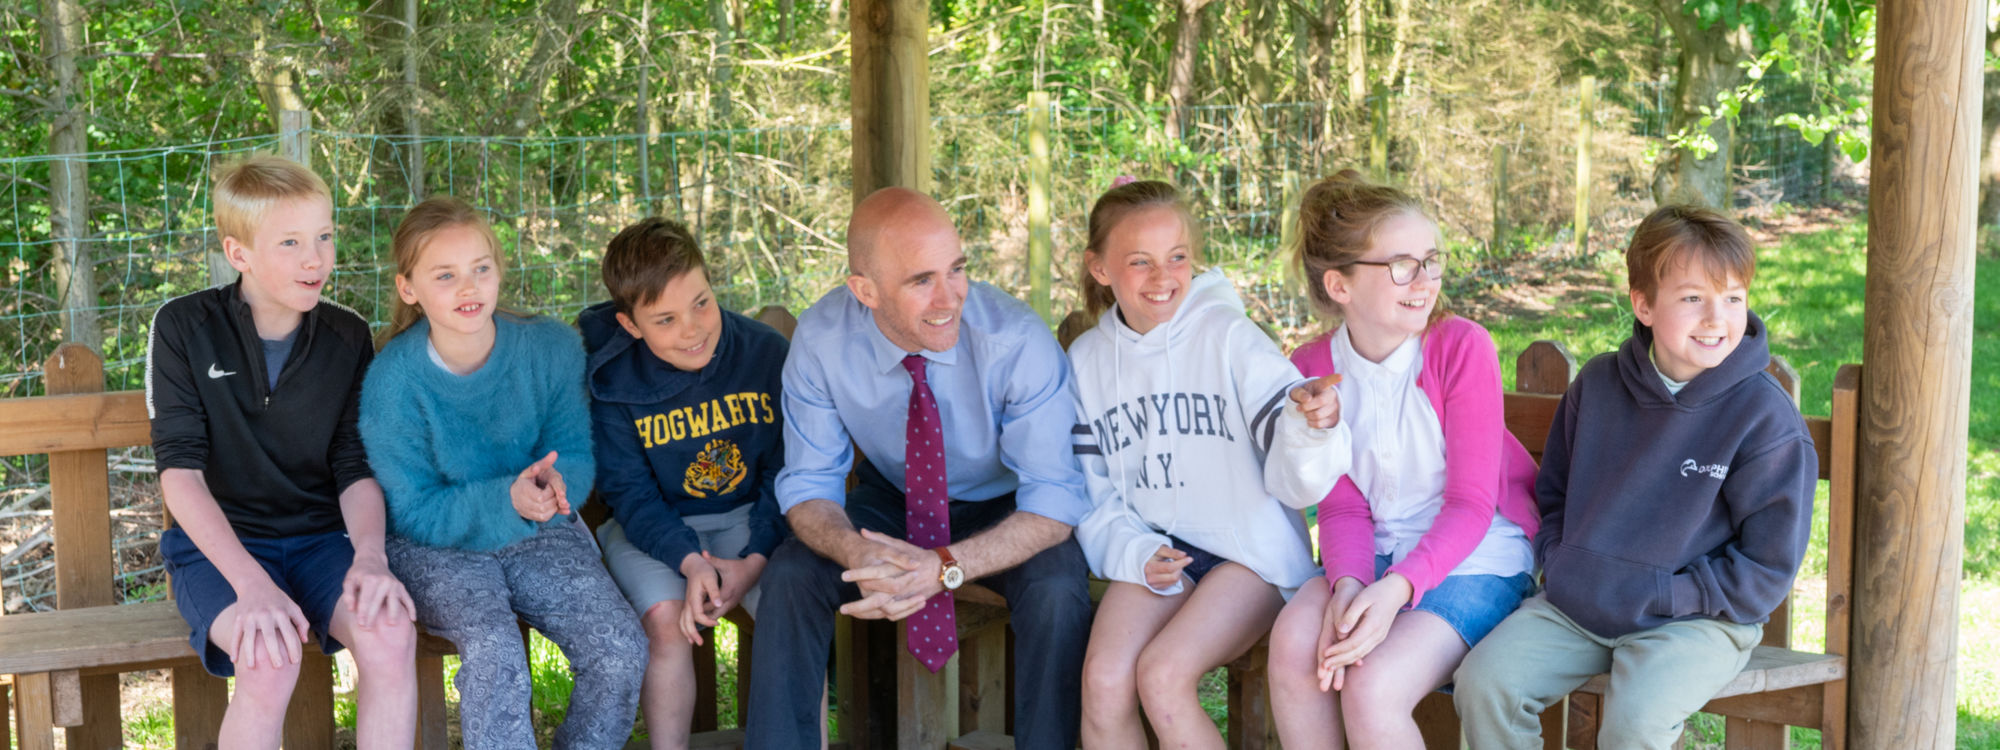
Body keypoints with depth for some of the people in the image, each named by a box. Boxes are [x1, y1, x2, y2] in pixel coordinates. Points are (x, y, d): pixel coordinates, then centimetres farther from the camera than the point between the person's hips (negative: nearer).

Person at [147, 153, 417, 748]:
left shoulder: (349, 337, 2)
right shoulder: (184, 328, -7)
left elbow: (356, 468, 4)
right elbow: (180, 471, -13)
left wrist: (370, 556, -18)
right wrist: (252, 583, -26)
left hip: (319, 539, 3)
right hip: (217, 543, -2)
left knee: (391, 632, -29)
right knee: (270, 657, -34)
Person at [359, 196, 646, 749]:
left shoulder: (552, 347, -7)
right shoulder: (392, 381, -15)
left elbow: (576, 454, 1)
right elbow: (414, 514, -12)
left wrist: (555, 482, -25)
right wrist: (506, 500, -29)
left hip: (538, 536, 3)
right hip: (434, 544, -3)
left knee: (621, 647, -21)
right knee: (495, 651, -33)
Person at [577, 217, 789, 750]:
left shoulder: (766, 352, -11)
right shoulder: (611, 379, -12)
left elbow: (786, 473, -5)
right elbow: (629, 491, -10)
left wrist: (754, 559, -19)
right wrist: (691, 561, -26)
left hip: (749, 516, 1)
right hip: (652, 527, 0)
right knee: (667, 617, -29)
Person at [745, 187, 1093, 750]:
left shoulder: (1017, 341, -28)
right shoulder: (821, 341, -21)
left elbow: (1055, 499, -26)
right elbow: (809, 484, -13)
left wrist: (946, 568, -41)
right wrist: (858, 553, -37)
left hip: (1001, 510, -2)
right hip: (890, 499, 2)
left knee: (1056, 591, -32)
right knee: (789, 576, -23)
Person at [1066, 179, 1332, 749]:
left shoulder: (1225, 333, -5)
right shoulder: (1087, 359, 7)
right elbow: (1091, 490, 10)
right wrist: (1137, 556, -8)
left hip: (1249, 551, -3)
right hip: (1153, 551, 3)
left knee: (1162, 676, -25)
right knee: (1103, 679, -21)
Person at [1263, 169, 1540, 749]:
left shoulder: (1462, 347, -13)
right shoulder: (1313, 369, -1)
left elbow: (1471, 503, -14)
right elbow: (1341, 508, -1)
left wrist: (1396, 590, -29)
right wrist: (1346, 584, -24)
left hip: (1476, 556, -4)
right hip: (1377, 550, 4)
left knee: (1373, 687, -28)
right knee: (1295, 640, -26)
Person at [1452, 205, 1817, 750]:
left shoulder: (1765, 416, -12)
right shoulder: (1597, 385, 3)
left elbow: (1768, 566, -10)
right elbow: (1553, 490, 19)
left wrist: (1659, 595, -14)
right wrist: (1556, 560, 1)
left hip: (1694, 620, -4)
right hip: (1575, 604, 5)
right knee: (1484, 683, -15)